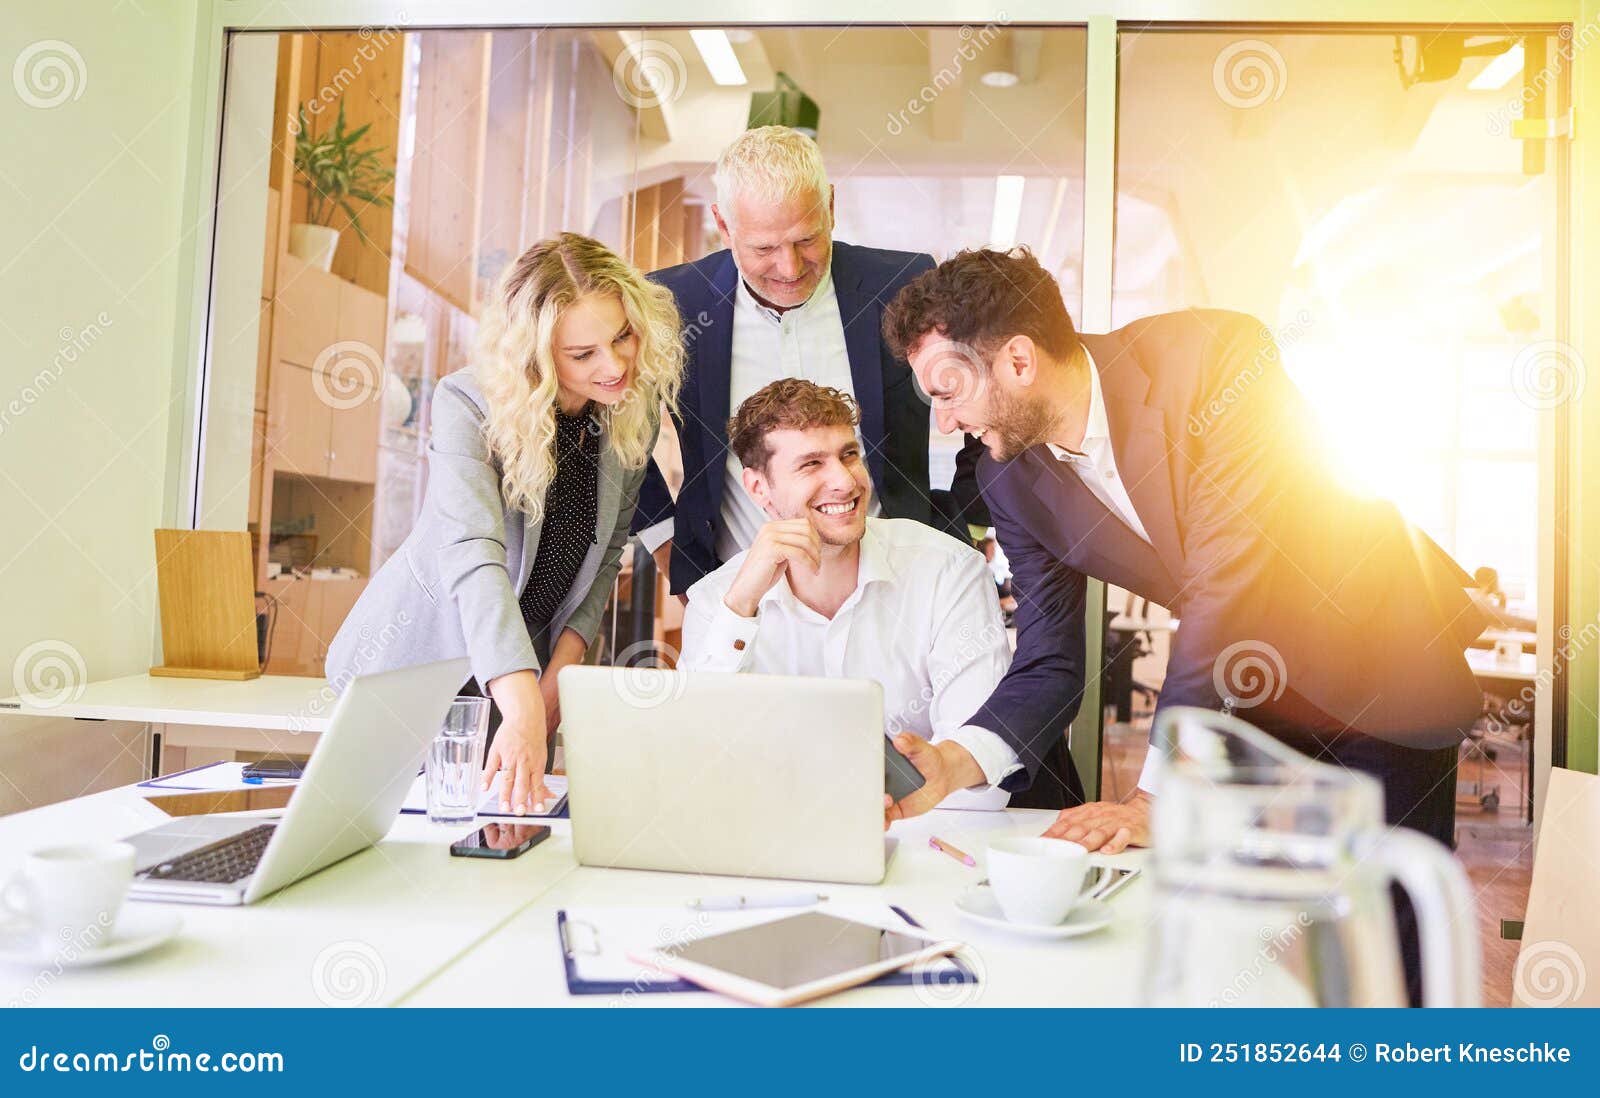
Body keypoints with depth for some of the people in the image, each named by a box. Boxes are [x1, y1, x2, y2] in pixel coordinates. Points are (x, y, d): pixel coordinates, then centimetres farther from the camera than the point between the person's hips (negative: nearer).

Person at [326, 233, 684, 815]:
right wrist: (523, 707, -54)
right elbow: (472, 553, -41)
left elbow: (606, 551, 2)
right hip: (413, 663, -4)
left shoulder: (635, 409, -10)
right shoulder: (468, 404, -26)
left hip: (526, 663, 4)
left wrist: (561, 669, -9)